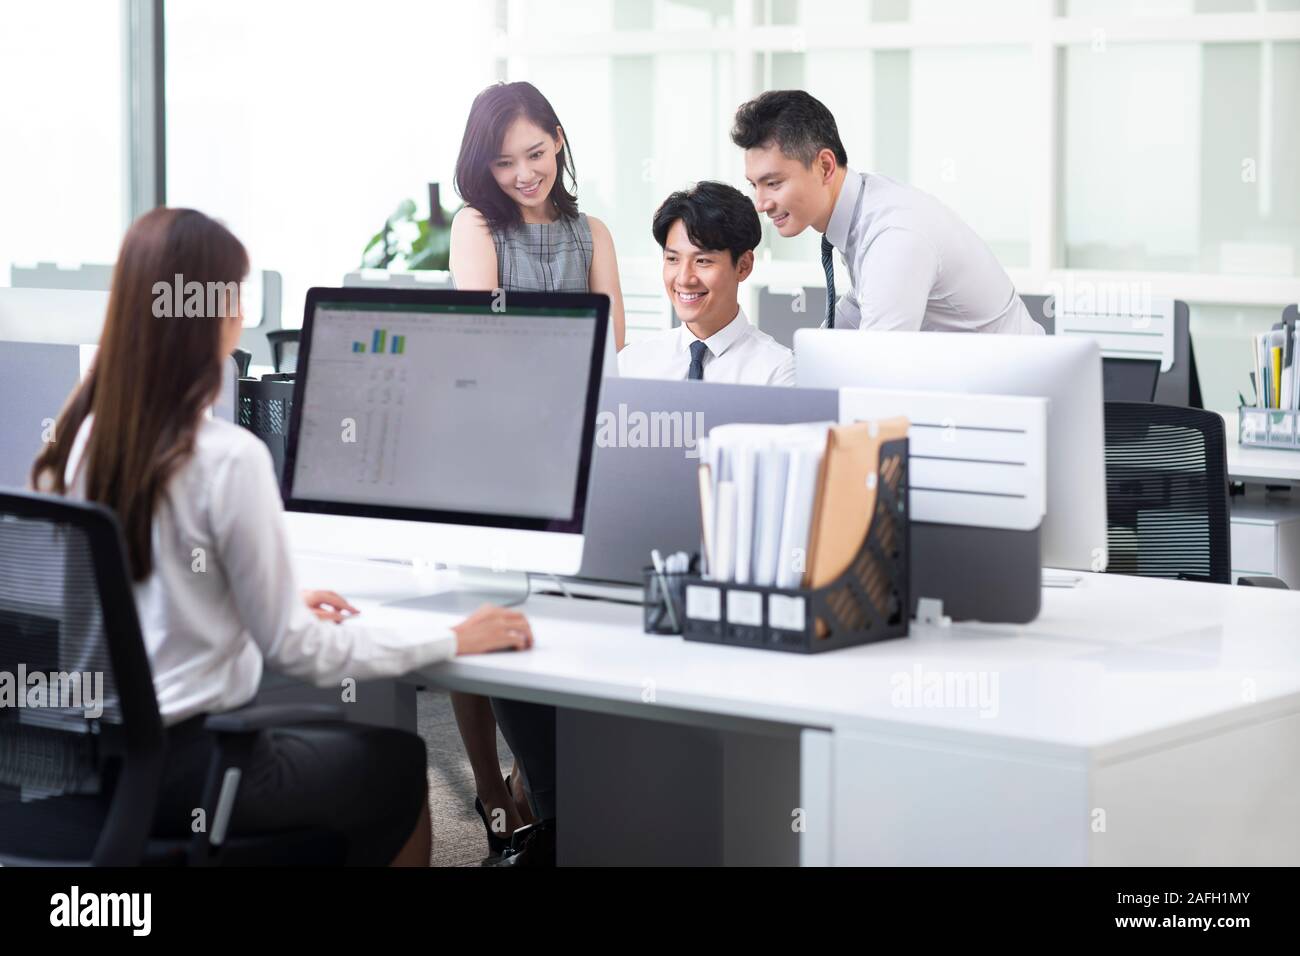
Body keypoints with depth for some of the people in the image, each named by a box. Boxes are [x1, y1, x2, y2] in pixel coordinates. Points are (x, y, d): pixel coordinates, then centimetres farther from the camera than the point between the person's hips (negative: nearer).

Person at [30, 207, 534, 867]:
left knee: (327, 735, 31)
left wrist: (282, 604, 23)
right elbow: (293, 652, -15)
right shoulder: (228, 458, -21)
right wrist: (454, 640, -5)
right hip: (180, 769, -7)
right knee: (402, 761, 19)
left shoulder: (83, 437, 0)